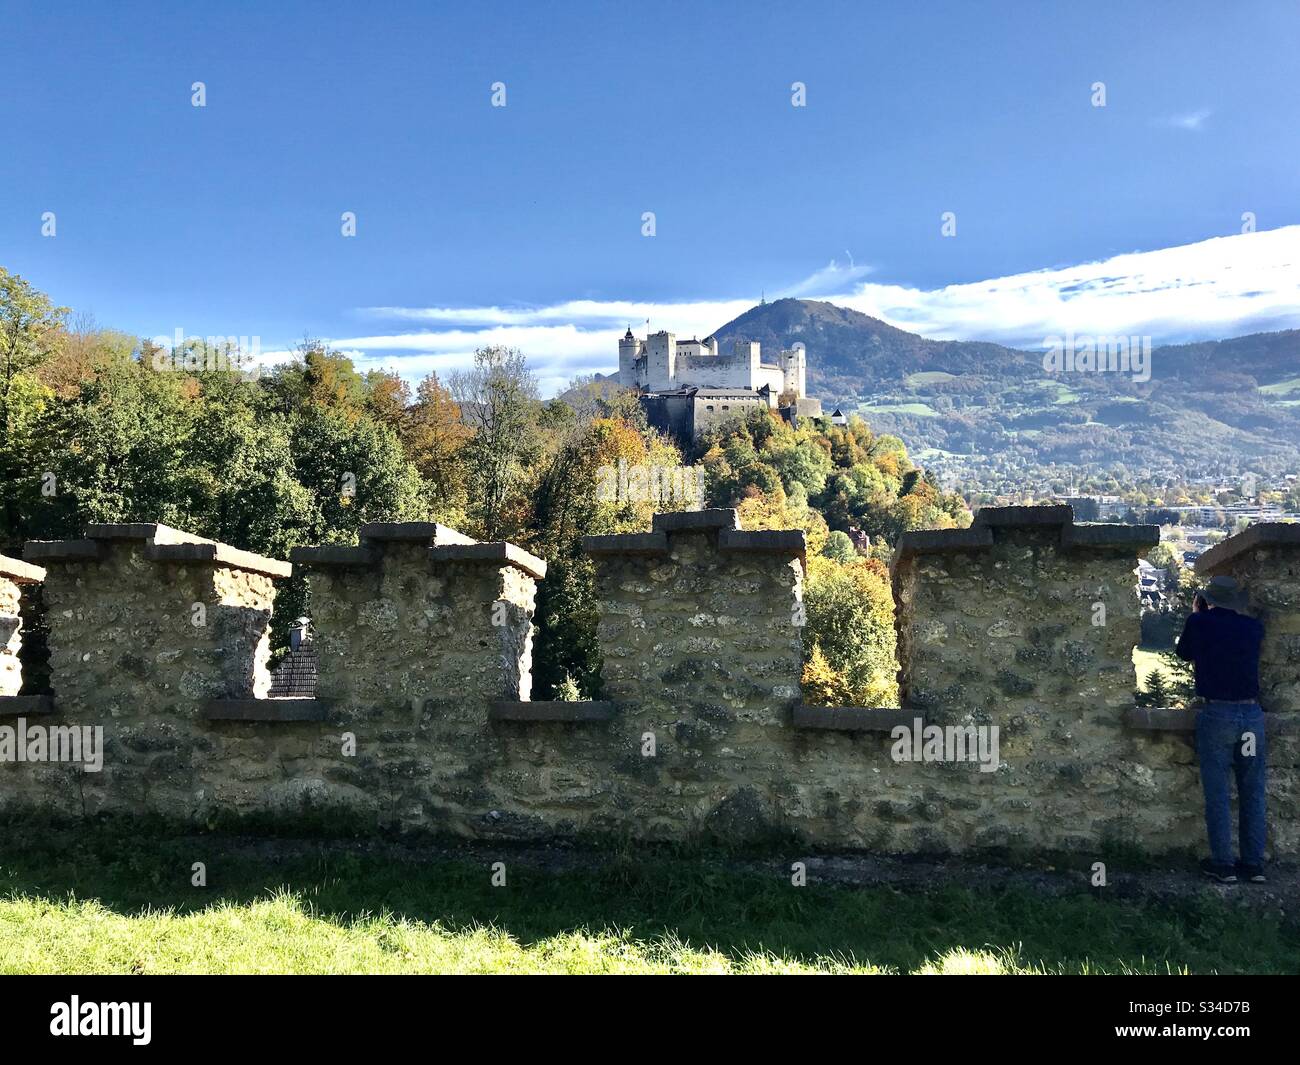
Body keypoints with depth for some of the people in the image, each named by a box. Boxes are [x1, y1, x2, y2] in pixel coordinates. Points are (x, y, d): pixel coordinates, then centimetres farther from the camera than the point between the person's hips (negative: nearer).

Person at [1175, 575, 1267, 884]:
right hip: (1252, 712, 3)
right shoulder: (1253, 627, 7)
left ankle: (1223, 864, 4)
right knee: (1253, 793, 10)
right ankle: (1254, 864, 14)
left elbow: (1184, 654, 16)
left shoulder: (1199, 623, -2)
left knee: (1218, 793, 2)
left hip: (1217, 713, -3)